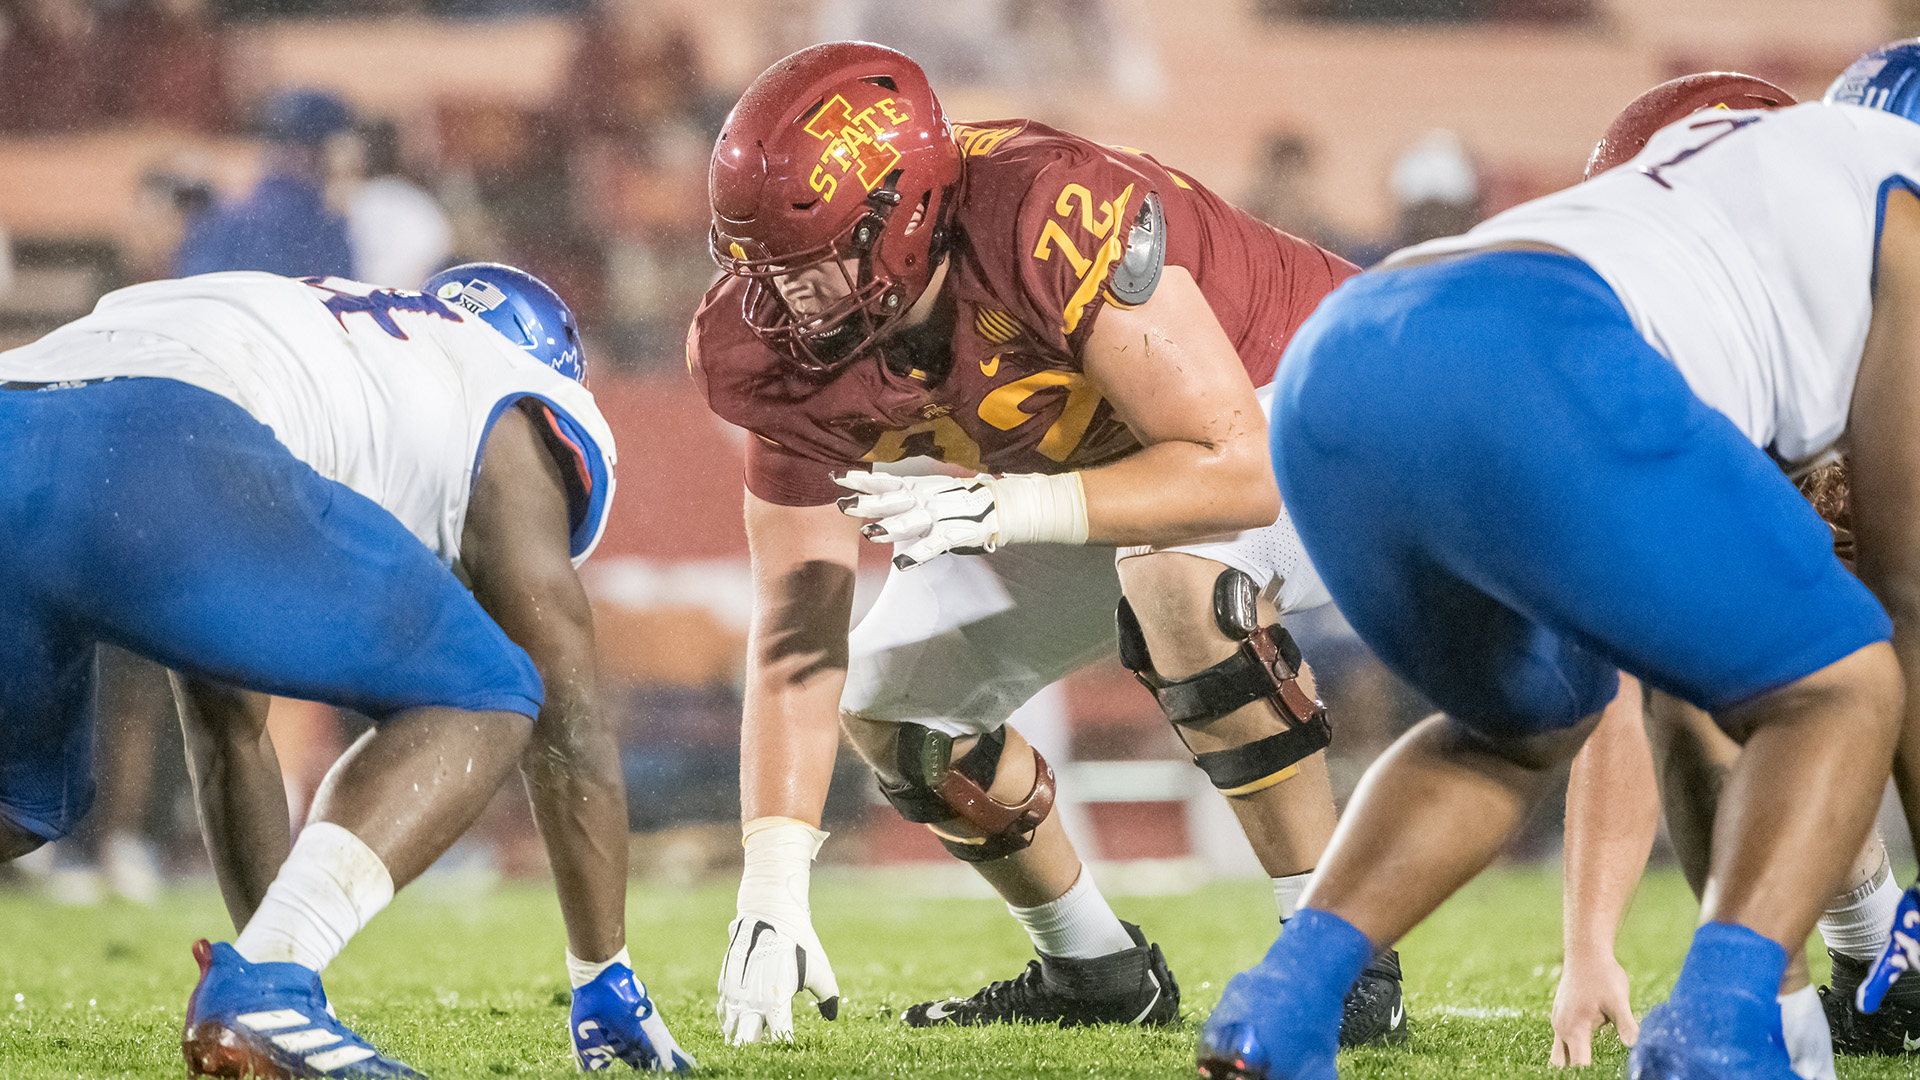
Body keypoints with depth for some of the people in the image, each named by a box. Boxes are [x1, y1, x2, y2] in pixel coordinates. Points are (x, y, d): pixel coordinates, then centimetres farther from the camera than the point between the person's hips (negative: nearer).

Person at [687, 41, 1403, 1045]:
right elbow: (795, 637, -17)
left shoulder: (1053, 218, -40)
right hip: (1101, 465, 7)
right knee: (893, 706, 0)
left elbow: (1240, 471, -39)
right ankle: (1095, 969, 23)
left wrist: (1006, 507, -49)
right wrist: (770, 895, -26)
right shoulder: (802, 355, -19)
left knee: (1180, 575, -37)